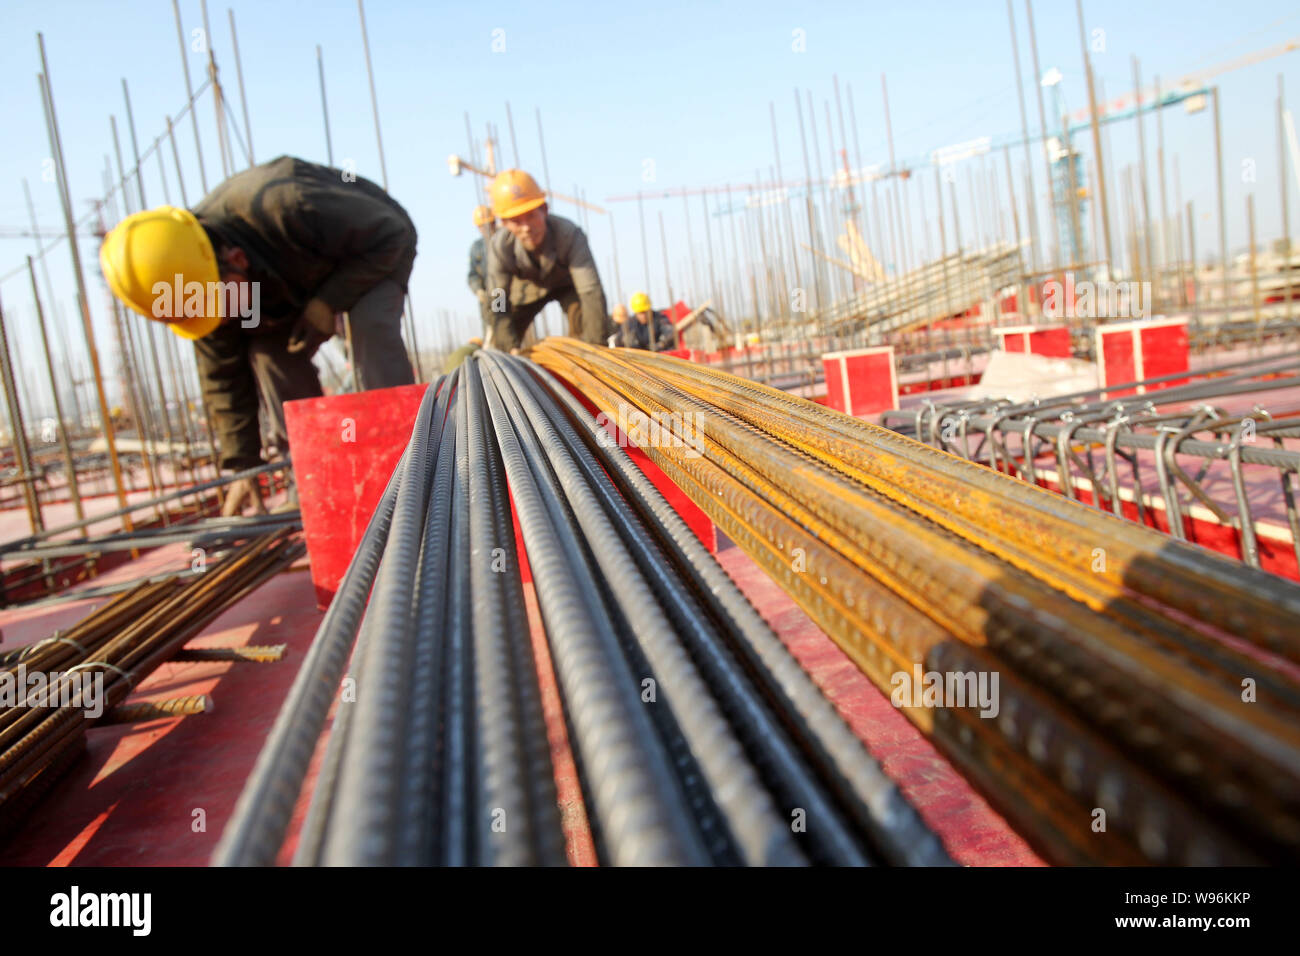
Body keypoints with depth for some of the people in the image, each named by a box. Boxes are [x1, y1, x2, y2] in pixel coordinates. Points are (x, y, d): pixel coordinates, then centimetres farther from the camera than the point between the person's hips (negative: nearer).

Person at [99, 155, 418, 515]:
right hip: (305, 280, 6)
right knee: (269, 352, -15)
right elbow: (223, 376, -10)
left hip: (376, 250, -5)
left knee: (372, 325, -33)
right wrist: (241, 466, -12)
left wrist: (329, 303, -34)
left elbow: (391, 234, -31)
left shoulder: (285, 207, -43)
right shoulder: (188, 271, -20)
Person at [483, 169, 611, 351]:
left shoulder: (570, 235, -41)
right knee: (499, 344, -2)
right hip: (529, 287, 2)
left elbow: (592, 292, -49)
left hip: (567, 283, -2)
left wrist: (596, 344, -57)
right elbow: (498, 303, -27)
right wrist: (512, 347, -37)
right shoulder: (499, 247, -34)